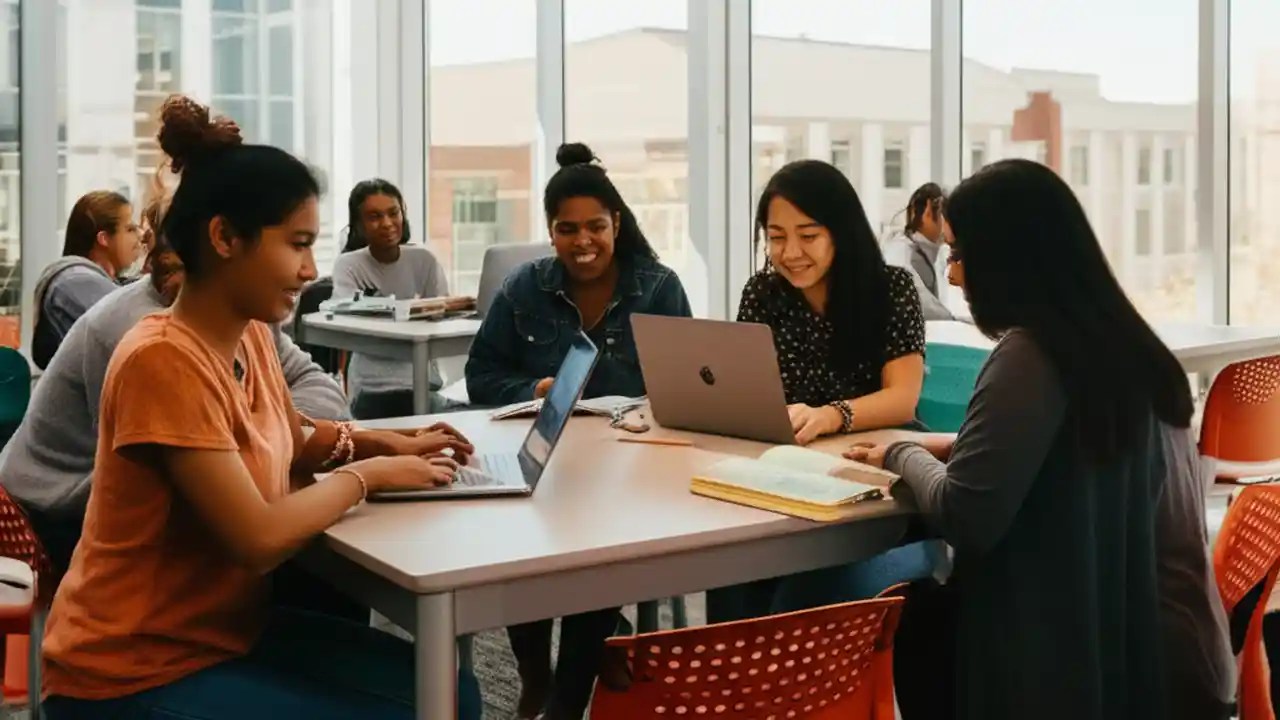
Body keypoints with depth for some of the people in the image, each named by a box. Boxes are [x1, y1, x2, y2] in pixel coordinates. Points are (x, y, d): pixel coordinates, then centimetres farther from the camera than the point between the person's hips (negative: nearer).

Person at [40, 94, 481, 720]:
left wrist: (380, 444, 0)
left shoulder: (252, 337, 1)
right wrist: (366, 475, -13)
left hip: (232, 629, 8)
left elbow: (288, 444, 19)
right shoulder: (164, 361, -26)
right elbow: (258, 539, -28)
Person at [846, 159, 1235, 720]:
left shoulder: (1031, 355, -18)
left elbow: (964, 517, -22)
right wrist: (953, 451, 15)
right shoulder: (1127, 342, 9)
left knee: (911, 626, 2)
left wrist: (905, 457, -3)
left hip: (1078, 655, -8)